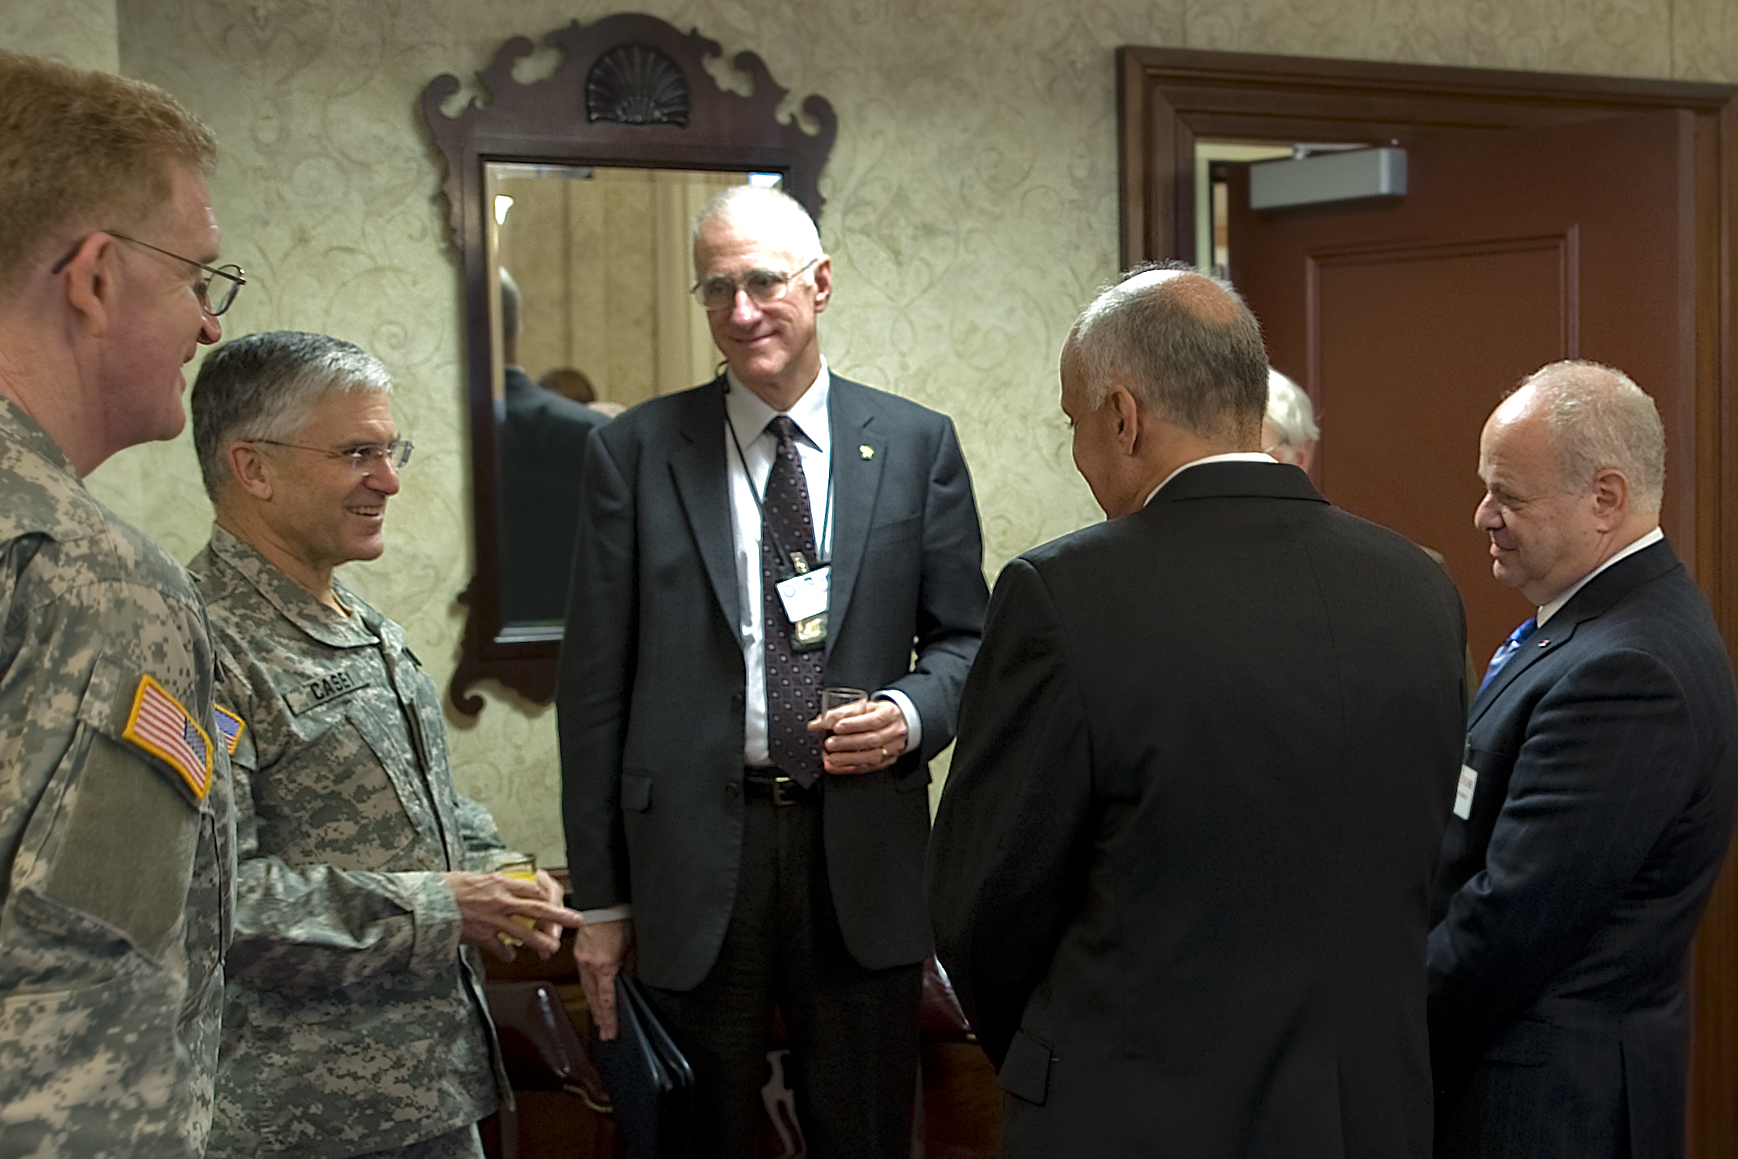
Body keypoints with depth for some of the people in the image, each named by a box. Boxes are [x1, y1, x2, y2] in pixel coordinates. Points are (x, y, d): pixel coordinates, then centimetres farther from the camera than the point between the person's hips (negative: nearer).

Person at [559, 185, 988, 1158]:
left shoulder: (917, 445, 4)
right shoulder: (635, 452, 2)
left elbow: (965, 637, 10)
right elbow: (596, 685, 2)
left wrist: (912, 712, -14)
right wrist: (600, 897, 1)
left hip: (865, 854, 1)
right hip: (696, 864, 0)